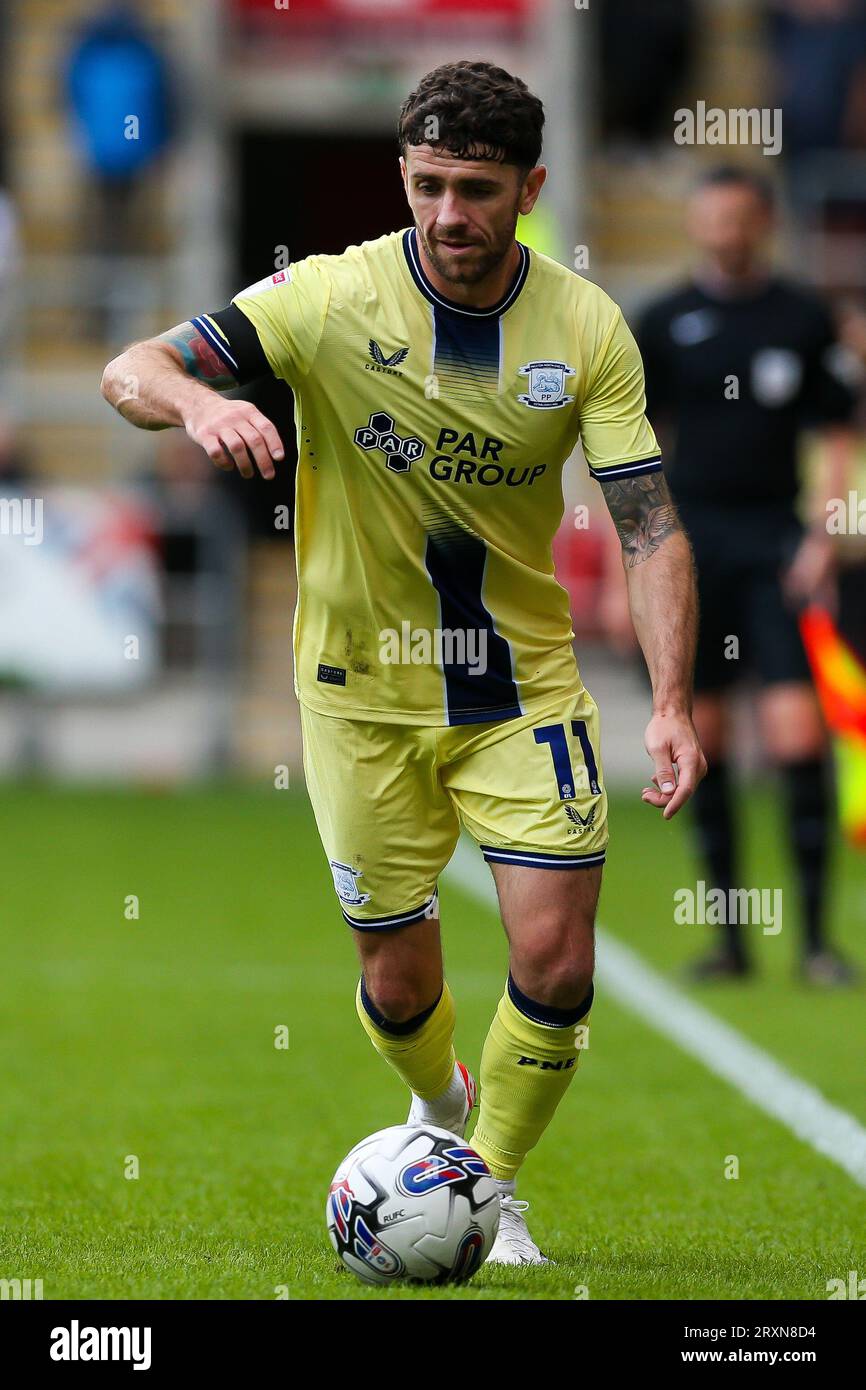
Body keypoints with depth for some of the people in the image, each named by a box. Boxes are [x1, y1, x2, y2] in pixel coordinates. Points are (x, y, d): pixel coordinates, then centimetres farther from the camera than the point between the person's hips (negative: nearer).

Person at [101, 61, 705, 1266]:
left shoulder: (586, 328, -9)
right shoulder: (331, 298, -14)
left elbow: (650, 527, -11)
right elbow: (128, 372, -15)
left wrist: (672, 702, -23)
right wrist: (198, 402, -40)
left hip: (522, 681, 1)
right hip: (362, 689, -1)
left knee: (556, 961, -9)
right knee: (398, 981, 6)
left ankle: (495, 1189, 17)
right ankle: (441, 1106, 43)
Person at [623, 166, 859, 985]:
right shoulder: (665, 323, 6)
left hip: (775, 536, -2)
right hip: (690, 536, 2)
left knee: (796, 727, -12)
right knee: (701, 734, 2)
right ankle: (730, 933, 11)